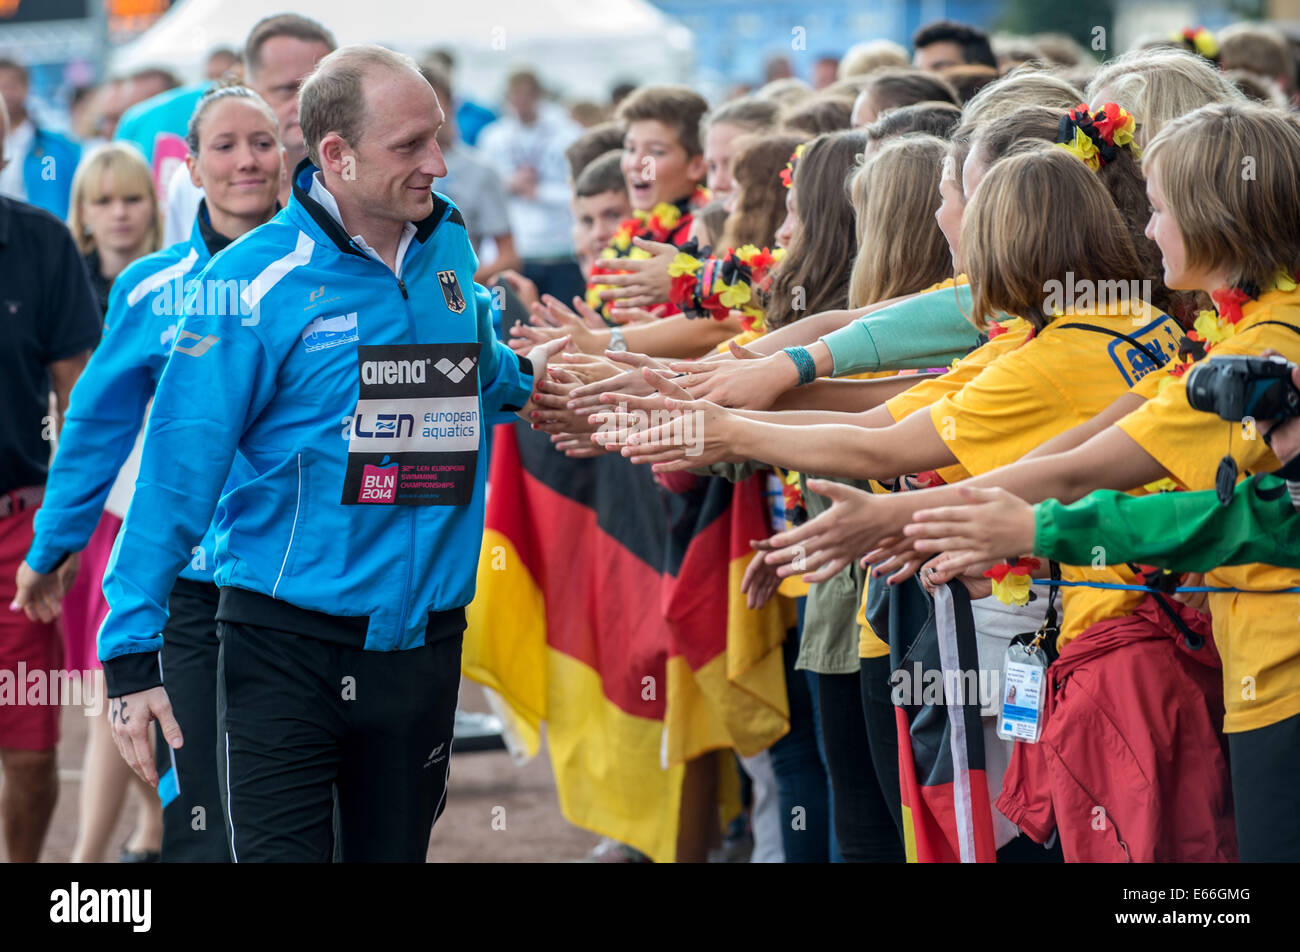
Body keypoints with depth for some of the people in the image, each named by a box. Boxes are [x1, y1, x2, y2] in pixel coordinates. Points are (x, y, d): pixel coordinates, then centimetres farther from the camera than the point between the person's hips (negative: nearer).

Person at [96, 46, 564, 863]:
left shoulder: (450, 249, 4)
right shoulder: (256, 281, -13)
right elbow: (179, 472, -12)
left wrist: (535, 376, 7)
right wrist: (132, 650, -14)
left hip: (422, 636, 5)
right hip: (288, 643, -5)